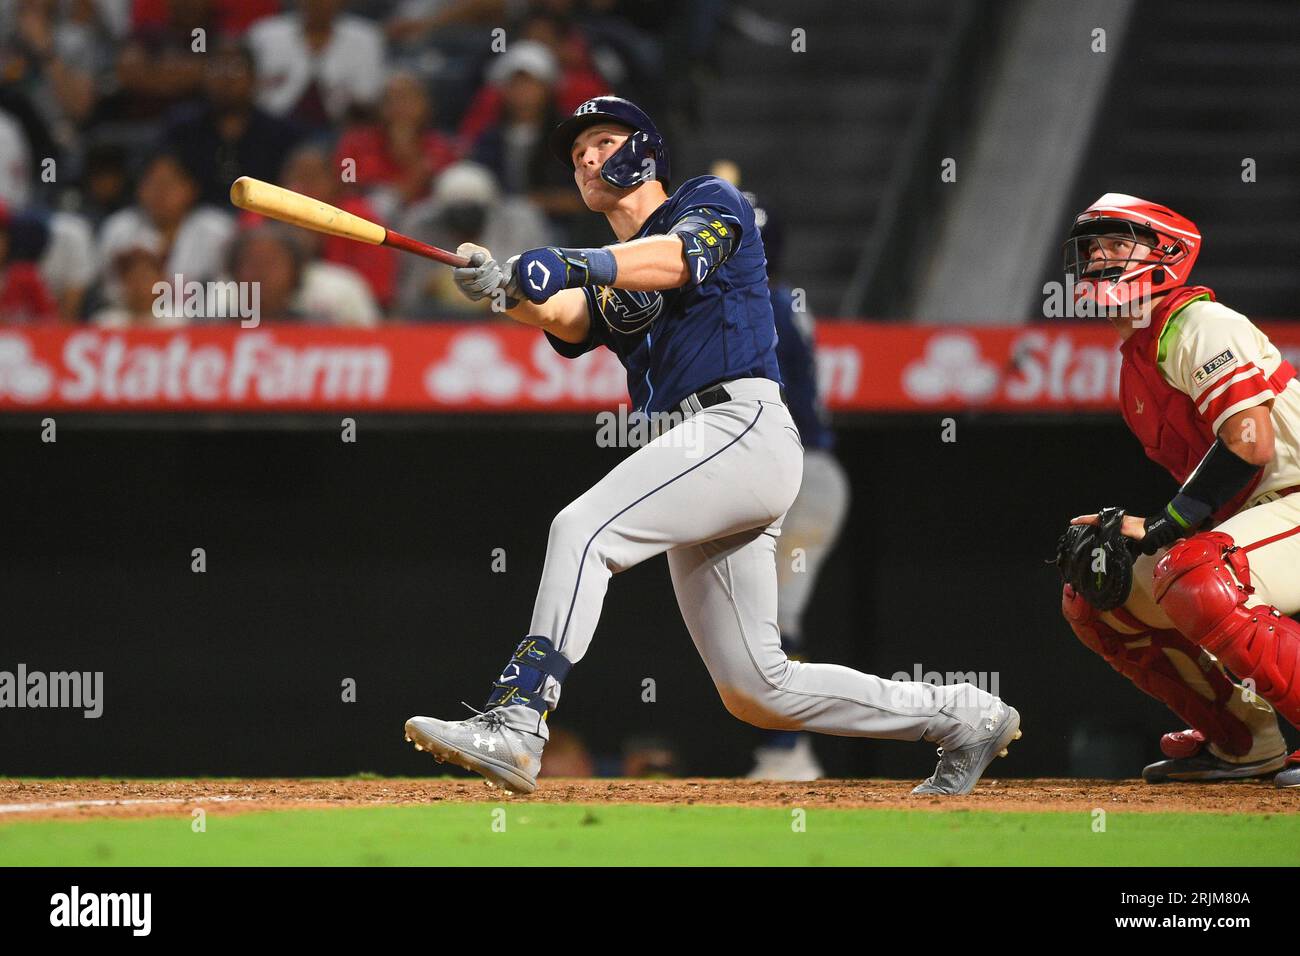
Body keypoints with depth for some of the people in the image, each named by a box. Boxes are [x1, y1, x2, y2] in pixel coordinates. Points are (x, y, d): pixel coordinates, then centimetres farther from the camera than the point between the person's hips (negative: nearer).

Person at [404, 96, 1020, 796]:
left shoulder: (711, 202, 9)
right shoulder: (606, 280, 26)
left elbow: (678, 258, -15)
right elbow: (566, 319, 3)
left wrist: (579, 265, -33)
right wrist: (502, 286, -20)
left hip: (742, 426, -8)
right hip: (697, 456, 8)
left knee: (581, 530, -26)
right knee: (755, 691, 5)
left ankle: (515, 724, -37)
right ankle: (961, 717, 17)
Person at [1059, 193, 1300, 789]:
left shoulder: (1198, 323, -12)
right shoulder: (1134, 365, 17)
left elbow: (1250, 443, -24)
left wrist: (1157, 532, -20)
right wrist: (1128, 534, 1)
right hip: (1245, 522, 10)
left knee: (1189, 575, -36)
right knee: (1091, 596, 9)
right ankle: (1243, 743, 12)